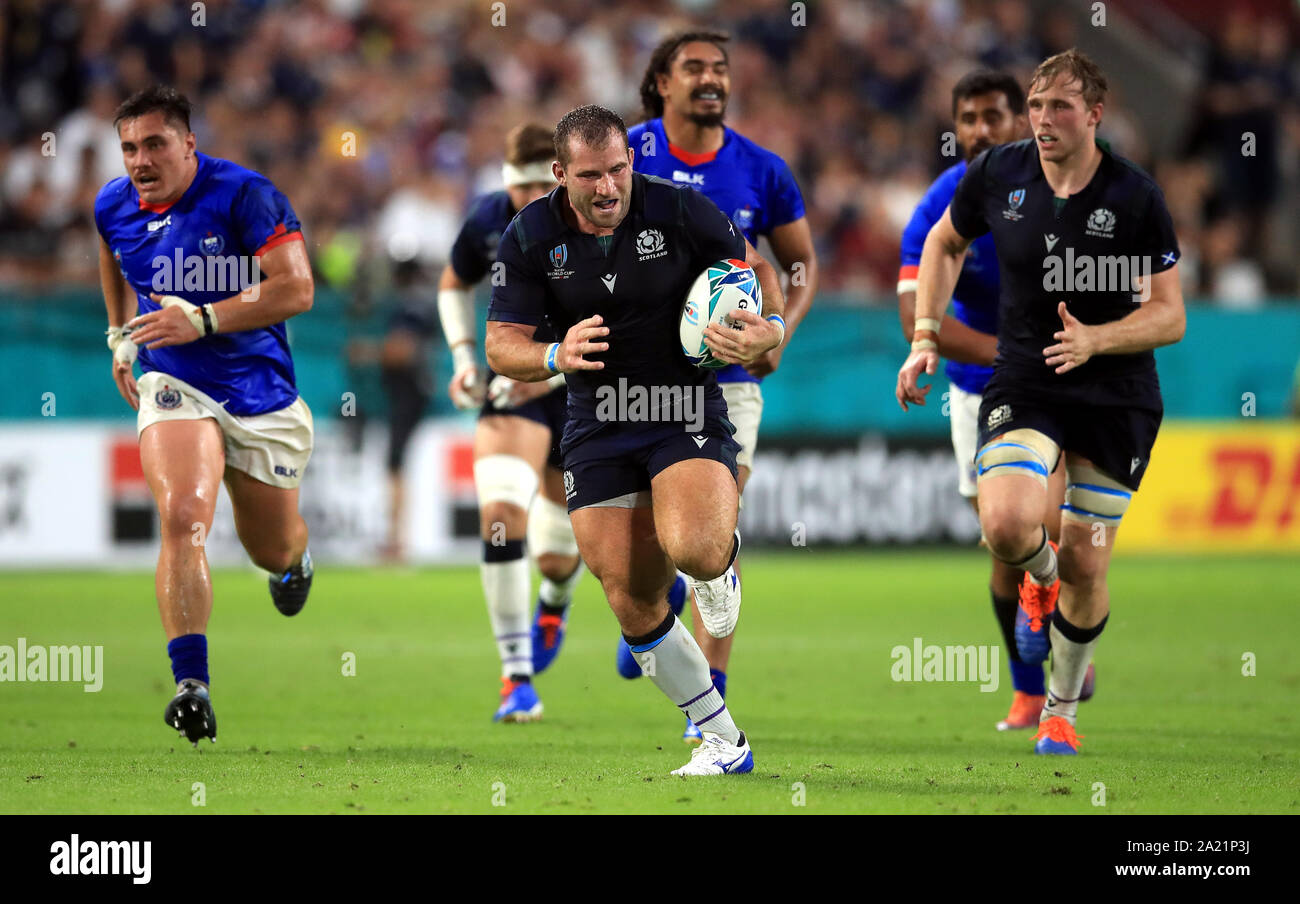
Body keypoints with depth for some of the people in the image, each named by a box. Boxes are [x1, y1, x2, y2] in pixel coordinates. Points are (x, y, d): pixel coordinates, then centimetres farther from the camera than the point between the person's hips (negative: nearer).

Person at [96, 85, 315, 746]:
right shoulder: (114, 206, 1)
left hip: (261, 390, -1)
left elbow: (296, 290, -19)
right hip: (174, 388, 1)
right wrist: (121, 334, 21)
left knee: (272, 551, 15)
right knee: (183, 520, -26)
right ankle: (191, 687, -30)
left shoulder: (244, 195, -15)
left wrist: (202, 320, -24)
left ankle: (295, 557, 57)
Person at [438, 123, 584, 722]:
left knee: (557, 556, 6)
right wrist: (463, 356, 0)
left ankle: (554, 603, 49)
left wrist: (557, 369, -28)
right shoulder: (488, 220, -6)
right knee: (500, 513, -26)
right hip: (512, 384, 1)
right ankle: (516, 677, -20)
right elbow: (455, 284, 14)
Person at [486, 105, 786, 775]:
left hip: (687, 414, -3)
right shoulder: (530, 236, -4)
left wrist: (769, 329, -18)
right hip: (596, 432, 3)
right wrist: (555, 356, -26)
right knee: (632, 605, -2)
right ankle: (725, 741, 13)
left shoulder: (678, 210, -9)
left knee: (692, 550, -30)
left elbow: (753, 269, 4)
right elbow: (501, 345, -3)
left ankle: (723, 559, 9)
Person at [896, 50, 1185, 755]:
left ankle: (1062, 710, 26)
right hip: (1022, 384, 1)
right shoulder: (997, 174, -6)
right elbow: (944, 244, 14)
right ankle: (1040, 575, 15)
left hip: (1117, 397, -1)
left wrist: (1095, 340, -27)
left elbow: (1169, 316, -10)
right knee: (1007, 527, -24)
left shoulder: (1136, 197, -13)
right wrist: (925, 337, 5)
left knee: (1087, 567, 2)